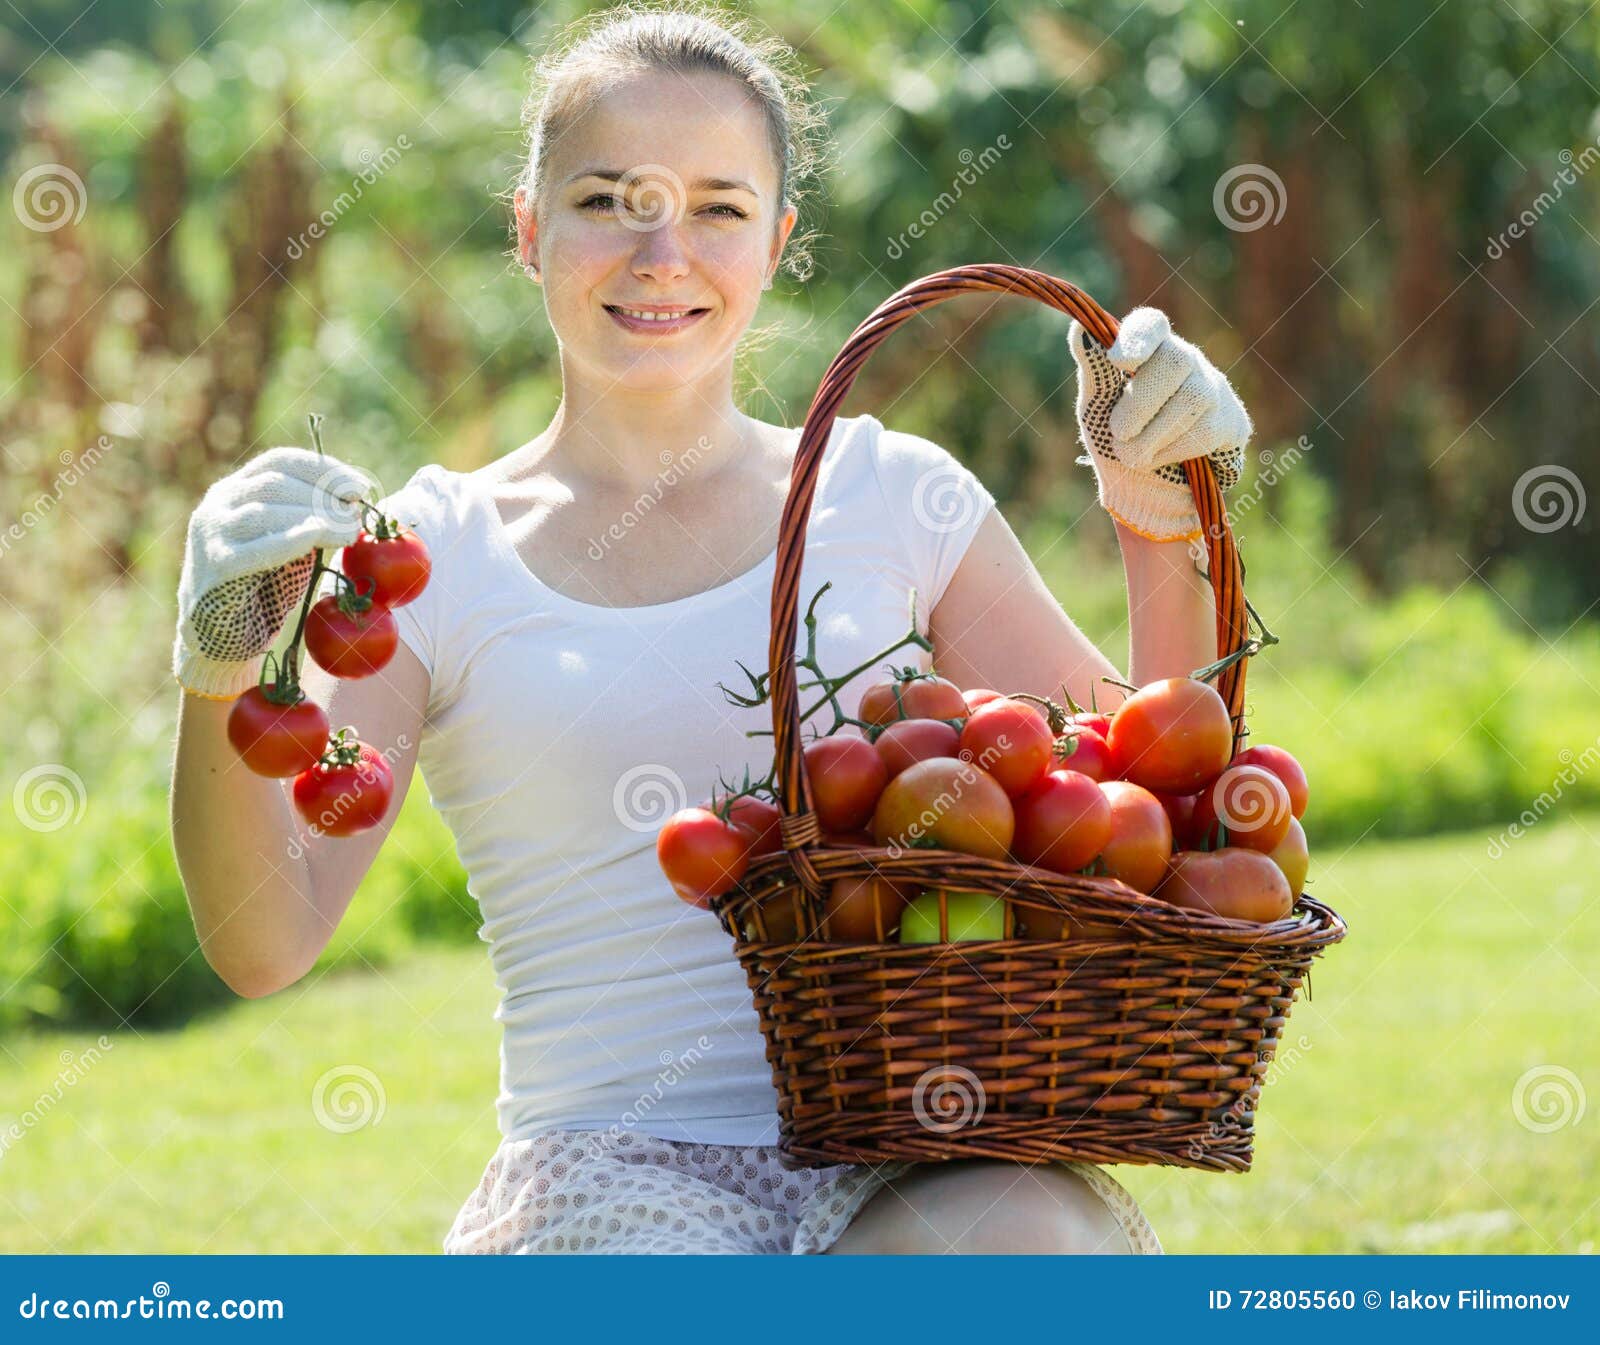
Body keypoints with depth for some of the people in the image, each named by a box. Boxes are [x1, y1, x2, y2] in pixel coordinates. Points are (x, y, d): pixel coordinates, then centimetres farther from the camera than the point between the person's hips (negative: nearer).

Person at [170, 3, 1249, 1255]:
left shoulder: (891, 498, 12)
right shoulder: (430, 556, 7)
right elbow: (266, 942, -3)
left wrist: (1163, 529, 2)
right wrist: (222, 676, -20)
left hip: (908, 1169, 2)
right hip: (616, 1180, -2)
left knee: (1023, 1245, -33)